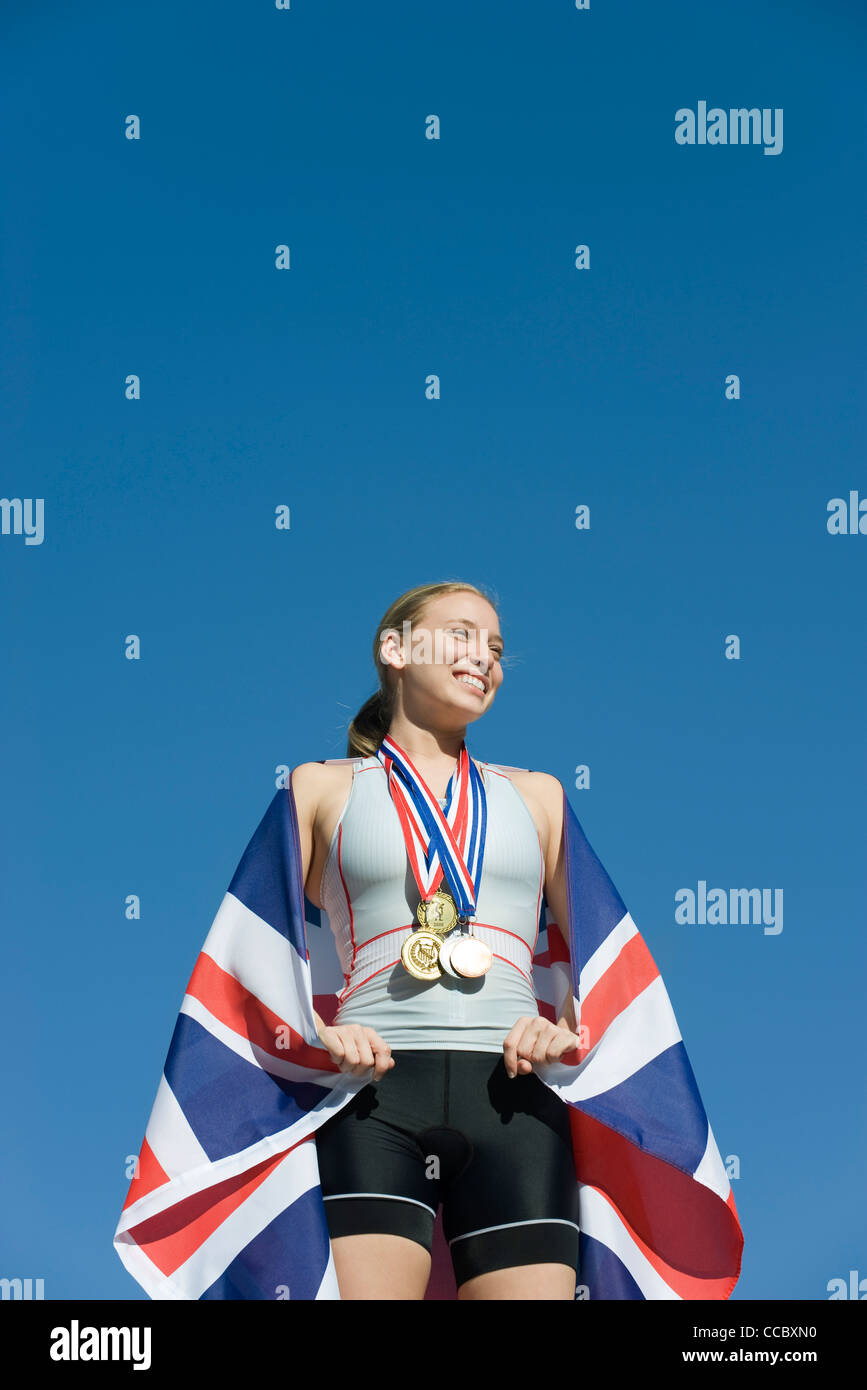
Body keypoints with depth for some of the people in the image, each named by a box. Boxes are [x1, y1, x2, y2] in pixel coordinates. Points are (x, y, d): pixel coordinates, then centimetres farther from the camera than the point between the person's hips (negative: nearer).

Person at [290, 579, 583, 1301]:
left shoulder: (538, 796, 24)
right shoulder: (322, 788, 17)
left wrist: (571, 1029, -1)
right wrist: (313, 1038, -9)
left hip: (514, 1094, 2)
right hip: (375, 1090, -2)